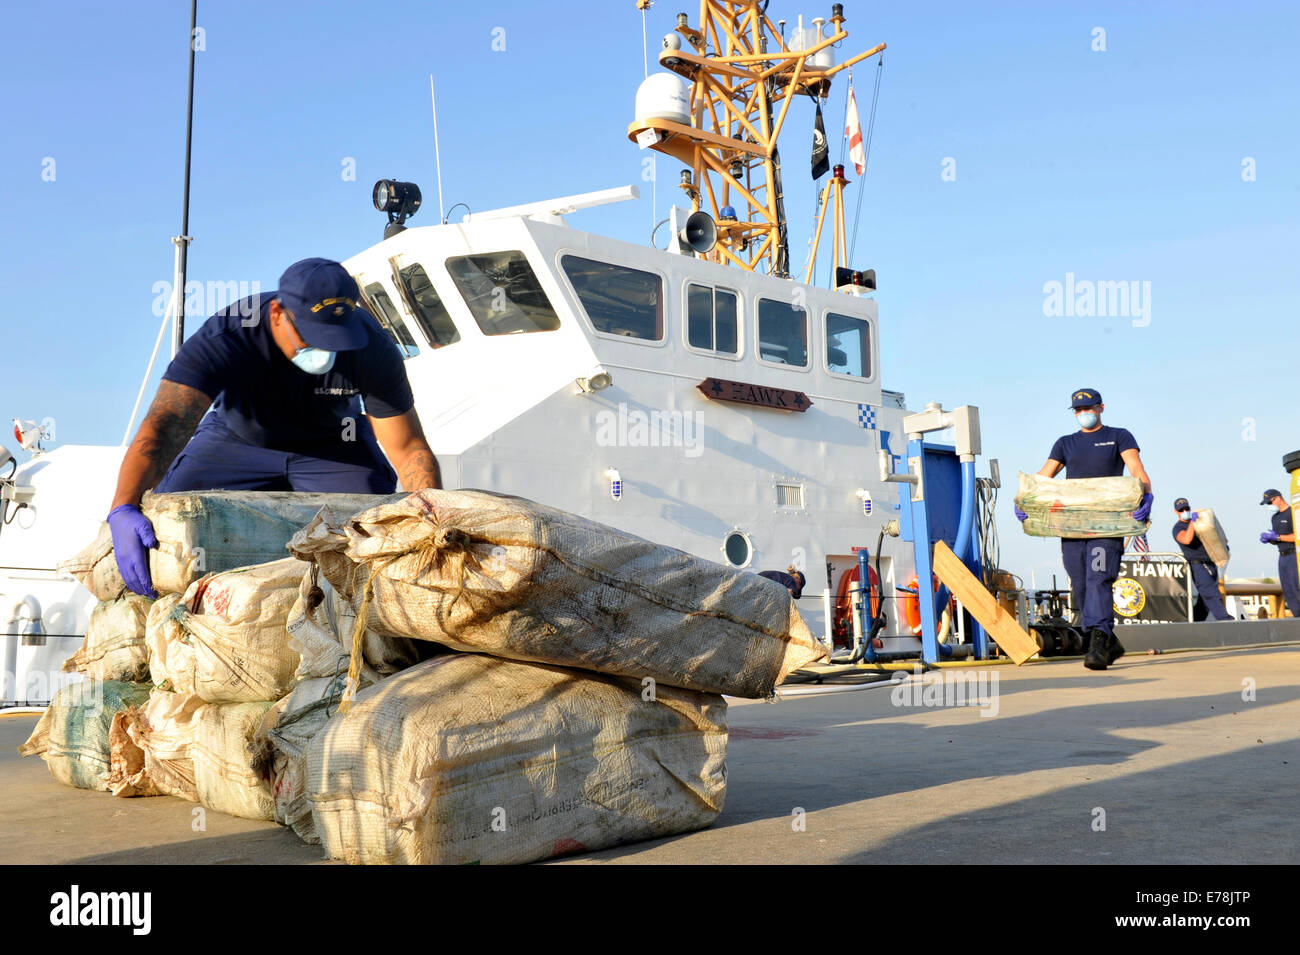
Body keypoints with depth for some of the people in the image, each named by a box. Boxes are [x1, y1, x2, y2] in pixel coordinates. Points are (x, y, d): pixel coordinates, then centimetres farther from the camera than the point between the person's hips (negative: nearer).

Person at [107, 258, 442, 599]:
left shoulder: (373, 348, -29)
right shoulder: (223, 338, -34)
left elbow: (410, 448, -23)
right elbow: (164, 426, -45)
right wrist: (123, 509, -62)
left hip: (333, 446, 1)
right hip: (236, 440, 0)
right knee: (160, 526, -18)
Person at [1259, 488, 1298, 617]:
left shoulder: (1292, 513, -8)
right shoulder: (1275, 517, 19)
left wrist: (1277, 537, -17)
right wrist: (1268, 539, 3)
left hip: (1294, 556, -8)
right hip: (1282, 557, 8)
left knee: (1295, 588, -13)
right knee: (1287, 592, 6)